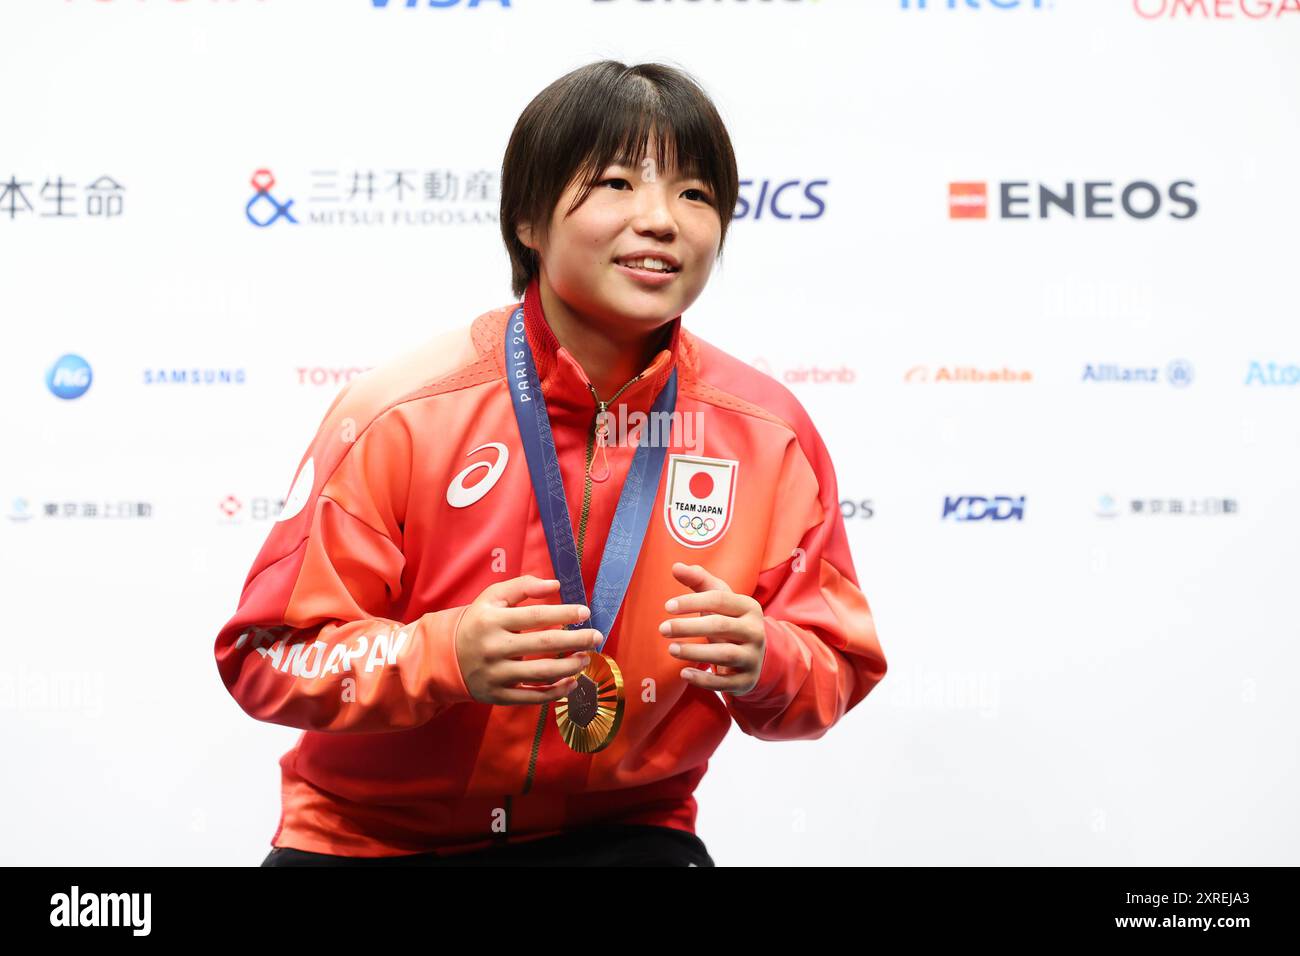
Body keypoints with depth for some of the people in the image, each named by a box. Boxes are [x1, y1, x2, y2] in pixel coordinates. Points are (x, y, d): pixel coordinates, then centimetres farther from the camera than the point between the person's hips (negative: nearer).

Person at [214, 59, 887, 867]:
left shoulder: (769, 433, -7)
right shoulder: (404, 413, -15)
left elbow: (836, 672, 1)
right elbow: (268, 653, -13)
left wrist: (763, 664, -22)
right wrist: (444, 655, -29)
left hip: (622, 829, 1)